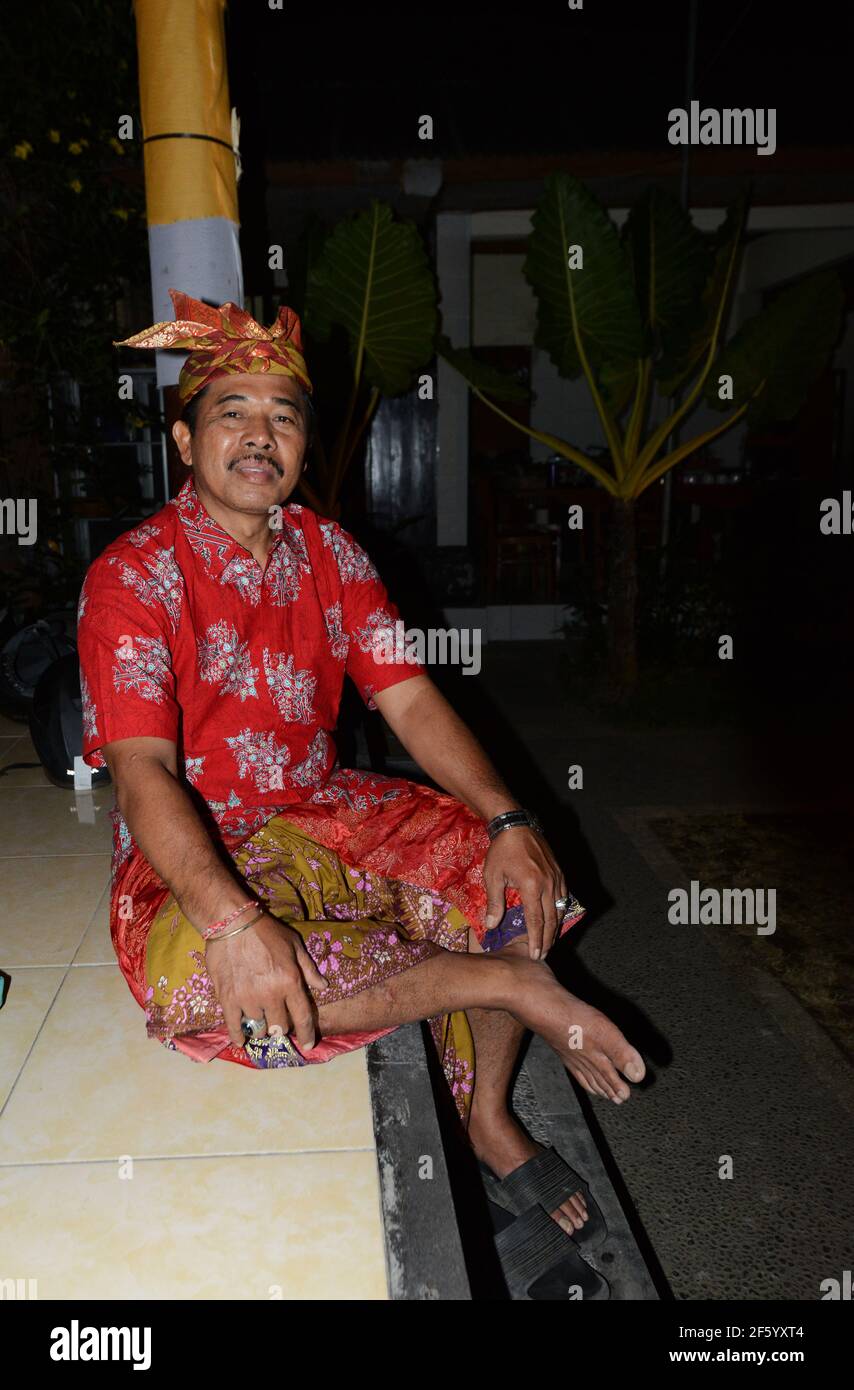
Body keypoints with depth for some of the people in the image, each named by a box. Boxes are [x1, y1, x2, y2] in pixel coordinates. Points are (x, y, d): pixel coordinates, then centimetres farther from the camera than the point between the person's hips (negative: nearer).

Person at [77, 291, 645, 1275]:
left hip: (326, 809, 5)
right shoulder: (132, 577, -14)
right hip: (193, 852, -4)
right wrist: (235, 922, -39)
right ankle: (512, 985, -22)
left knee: (513, 873, -10)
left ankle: (486, 1116, 8)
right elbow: (144, 774, -24)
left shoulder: (329, 552, 2)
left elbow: (412, 703, -2)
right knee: (206, 984, -35)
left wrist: (510, 822, -16)